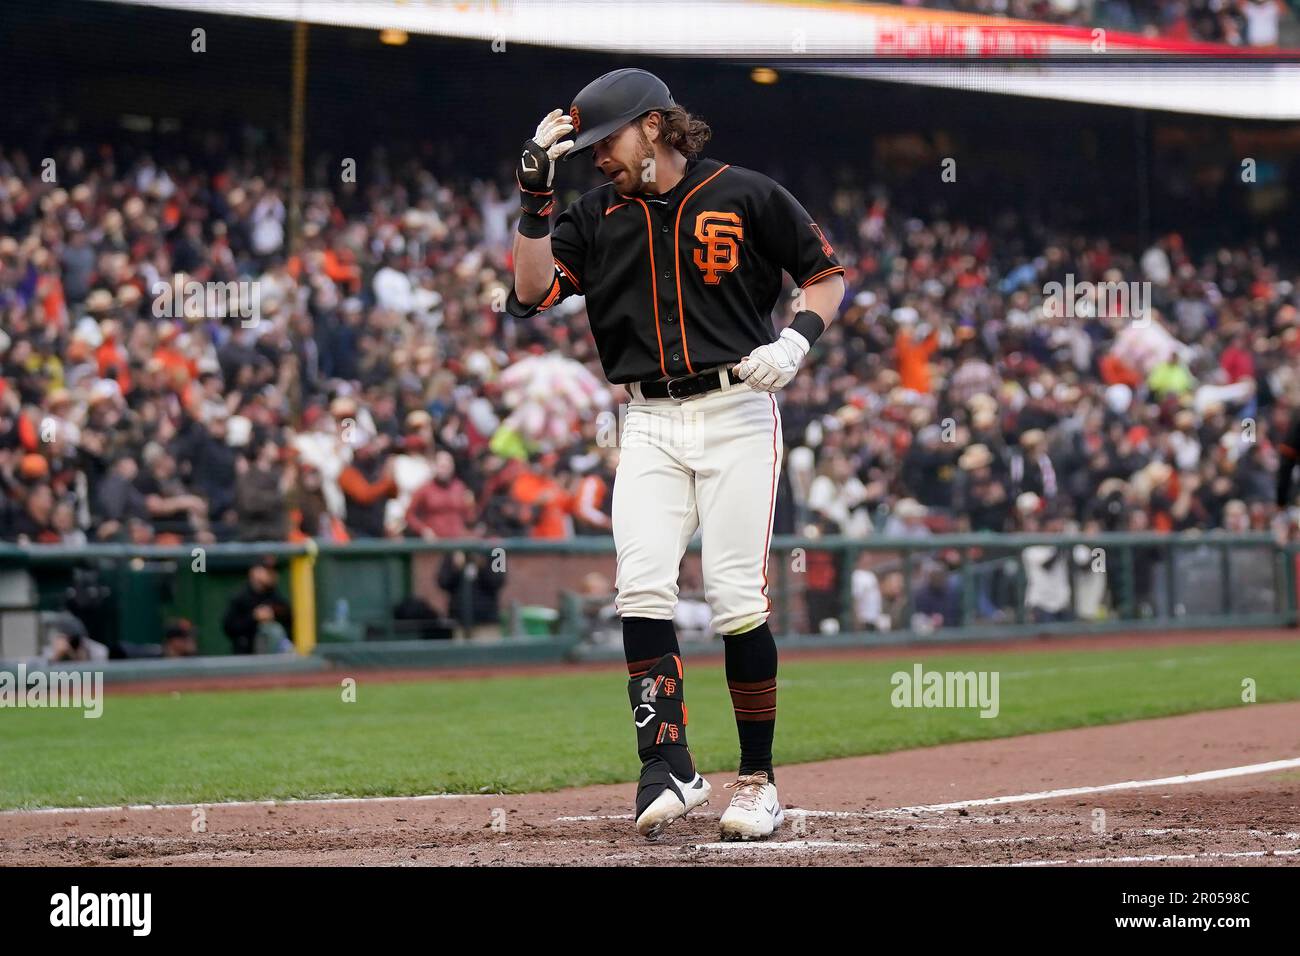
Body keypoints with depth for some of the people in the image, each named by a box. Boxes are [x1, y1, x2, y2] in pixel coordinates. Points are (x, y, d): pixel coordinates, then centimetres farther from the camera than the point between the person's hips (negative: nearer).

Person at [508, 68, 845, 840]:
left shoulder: (747, 196, 0)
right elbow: (532, 291, 0)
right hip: (650, 424, 4)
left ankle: (758, 777, 3)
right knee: (643, 589, -11)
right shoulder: (599, 215, 10)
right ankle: (668, 769, -9)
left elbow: (829, 275, 5)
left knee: (739, 598, -7)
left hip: (738, 415, -3)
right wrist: (536, 194, -5)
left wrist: (796, 341, -11)